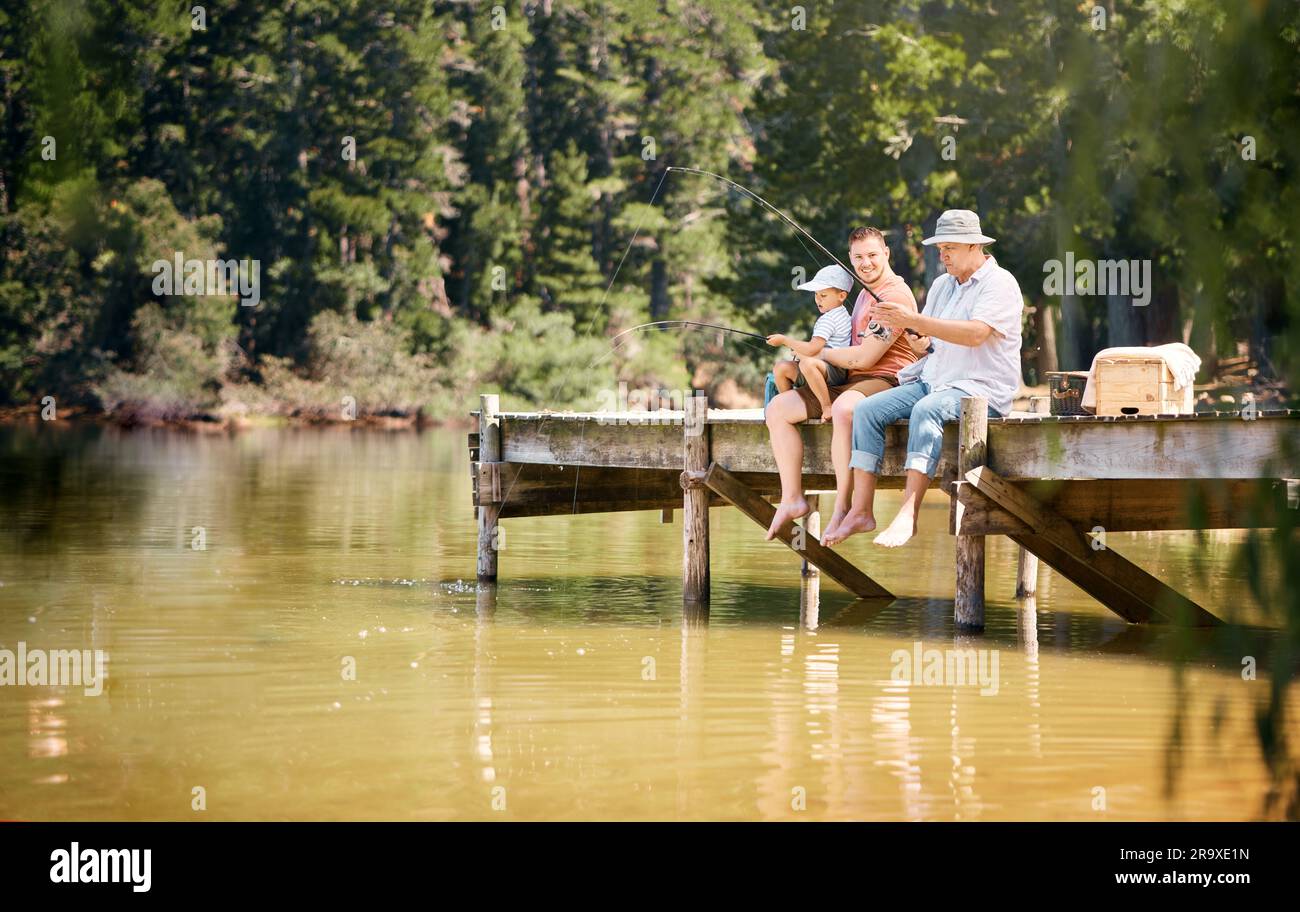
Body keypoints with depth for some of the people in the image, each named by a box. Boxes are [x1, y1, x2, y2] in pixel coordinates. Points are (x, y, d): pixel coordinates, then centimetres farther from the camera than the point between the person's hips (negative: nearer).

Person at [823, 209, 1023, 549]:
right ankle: (861, 511, -19)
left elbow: (975, 334, -23)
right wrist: (897, 323, -4)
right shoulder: (942, 285, 19)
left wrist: (914, 320, -27)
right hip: (933, 380, 8)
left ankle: (908, 514, -45)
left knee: (926, 410, -38)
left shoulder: (1000, 283, -7)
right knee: (867, 410, -12)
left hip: (983, 387, -8)